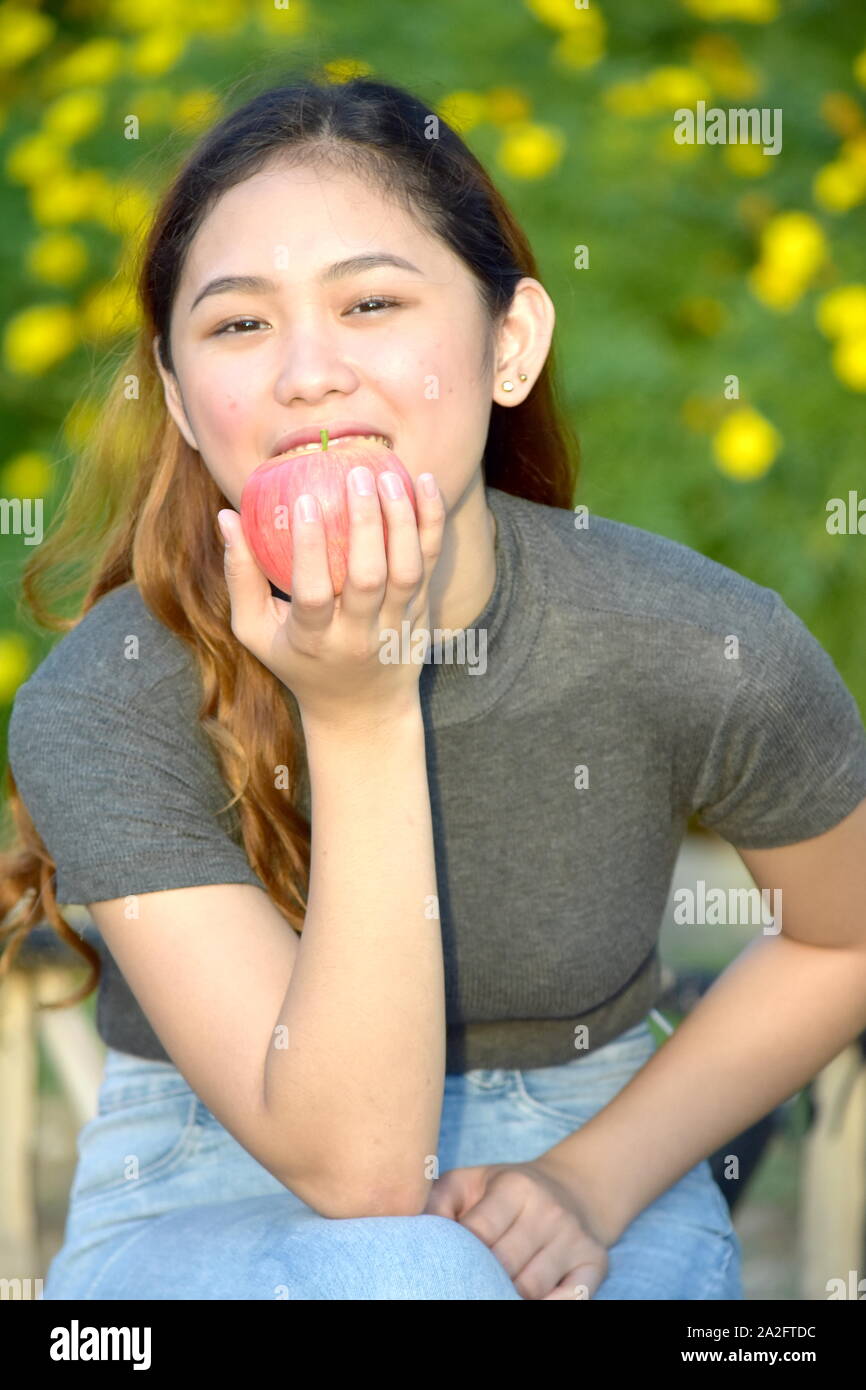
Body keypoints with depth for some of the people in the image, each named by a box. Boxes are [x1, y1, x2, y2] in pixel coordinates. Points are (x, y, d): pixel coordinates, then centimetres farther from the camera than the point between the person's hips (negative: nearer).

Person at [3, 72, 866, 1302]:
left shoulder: (704, 651, -18)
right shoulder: (99, 711, -21)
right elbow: (353, 1167, -24)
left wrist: (595, 1180, -11)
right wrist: (359, 720, -32)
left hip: (581, 1145, 2)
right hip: (213, 1202, -1)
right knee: (406, 1275, -33)